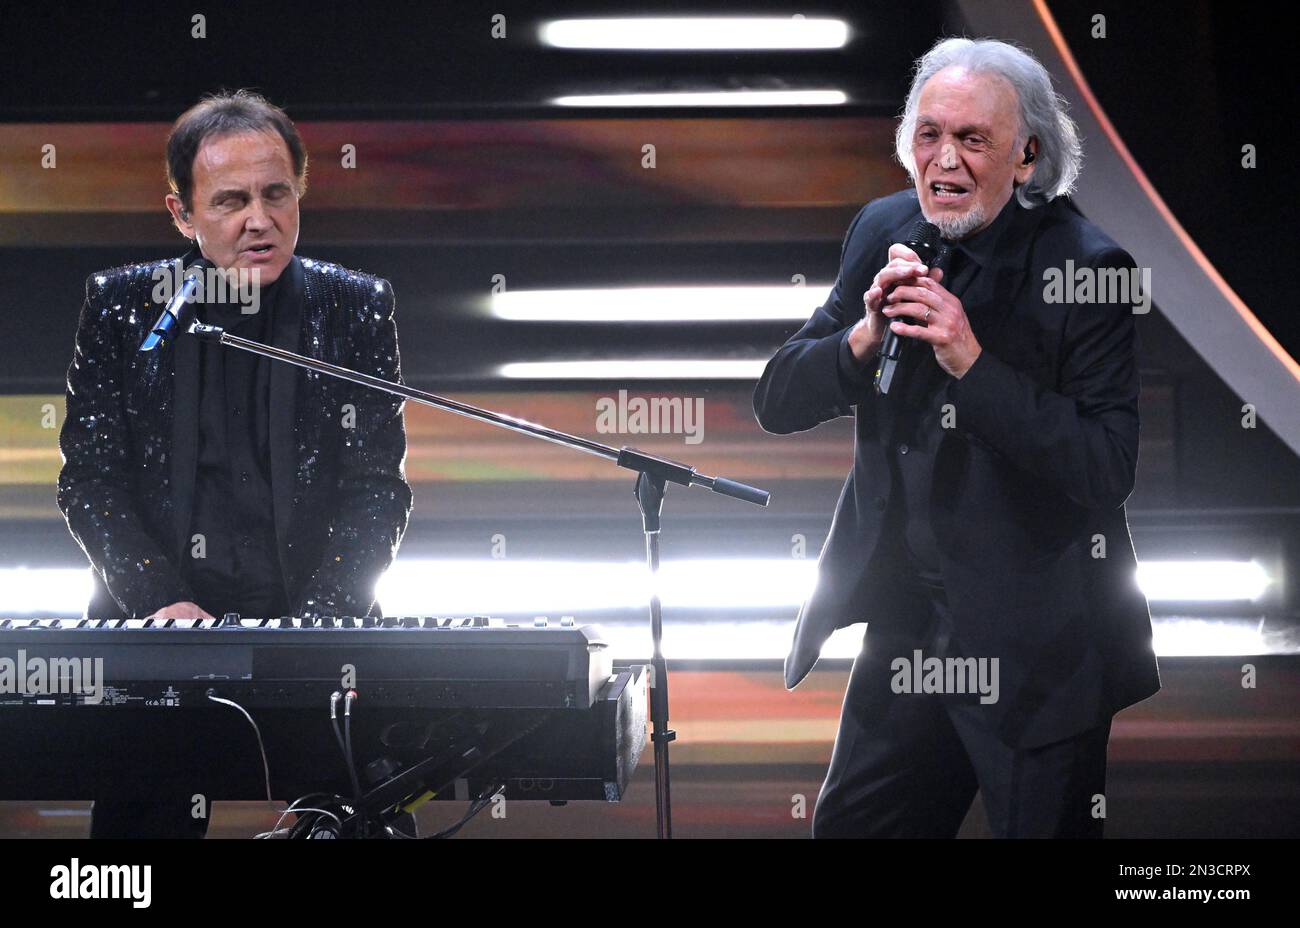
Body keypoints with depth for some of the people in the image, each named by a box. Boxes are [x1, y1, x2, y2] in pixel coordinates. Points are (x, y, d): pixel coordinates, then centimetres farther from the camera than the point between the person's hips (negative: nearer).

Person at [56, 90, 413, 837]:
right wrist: (161, 603, -13)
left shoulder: (356, 308, 5)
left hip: (311, 615, 0)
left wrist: (321, 618, -13)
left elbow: (378, 487, 2)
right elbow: (90, 477, 2)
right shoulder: (122, 305, 6)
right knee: (138, 817, -14)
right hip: (151, 623, 0)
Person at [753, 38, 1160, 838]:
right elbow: (776, 404, 2)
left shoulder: (1086, 267, -14)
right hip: (902, 623, 6)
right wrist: (867, 335, -17)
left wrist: (973, 364, -27)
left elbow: (1107, 469, -20)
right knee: (851, 829, 13)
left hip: (1038, 649, -6)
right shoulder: (884, 233, 3)